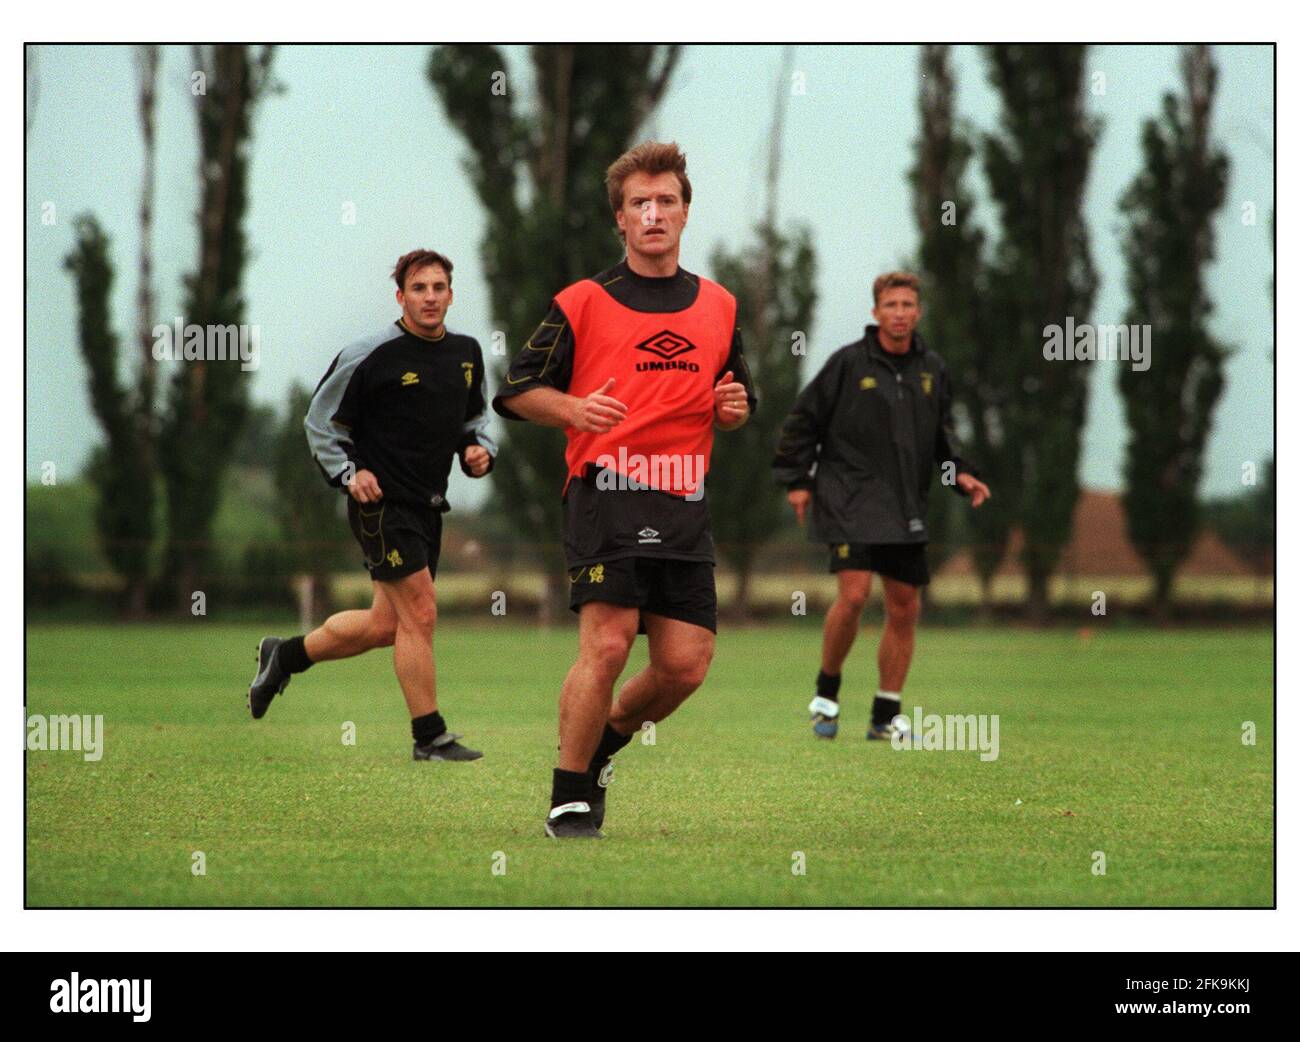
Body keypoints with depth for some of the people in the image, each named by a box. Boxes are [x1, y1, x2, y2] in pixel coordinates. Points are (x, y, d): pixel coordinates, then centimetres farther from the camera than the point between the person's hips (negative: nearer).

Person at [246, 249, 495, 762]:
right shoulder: (370, 355, -11)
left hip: (427, 507, 8)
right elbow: (321, 422, -2)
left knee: (385, 626, 12)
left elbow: (475, 416, 25)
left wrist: (480, 449, 4)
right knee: (419, 614, -12)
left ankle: (285, 655, 34)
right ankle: (429, 736, -5)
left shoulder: (466, 353, 9)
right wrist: (348, 473, -14)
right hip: (383, 502, -7)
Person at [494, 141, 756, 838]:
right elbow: (516, 390, 5)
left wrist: (733, 408, 2)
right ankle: (570, 801, -4)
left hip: (684, 505, 5)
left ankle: (600, 743, 28)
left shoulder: (719, 307, 16)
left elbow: (732, 409, 25)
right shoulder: (583, 303, 3)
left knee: (685, 665, -1)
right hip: (606, 494, -4)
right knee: (607, 644, -16)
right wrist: (574, 408, -13)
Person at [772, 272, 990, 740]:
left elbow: (941, 433, 21)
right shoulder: (848, 362, -5)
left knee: (905, 608, 4)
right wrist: (797, 479, -2)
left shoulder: (932, 369, 10)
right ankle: (826, 693, 2)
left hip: (905, 508, 5)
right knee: (853, 594, -19)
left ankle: (886, 716, 13)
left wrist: (960, 473, 5)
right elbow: (803, 419, 1)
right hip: (849, 501, -5)